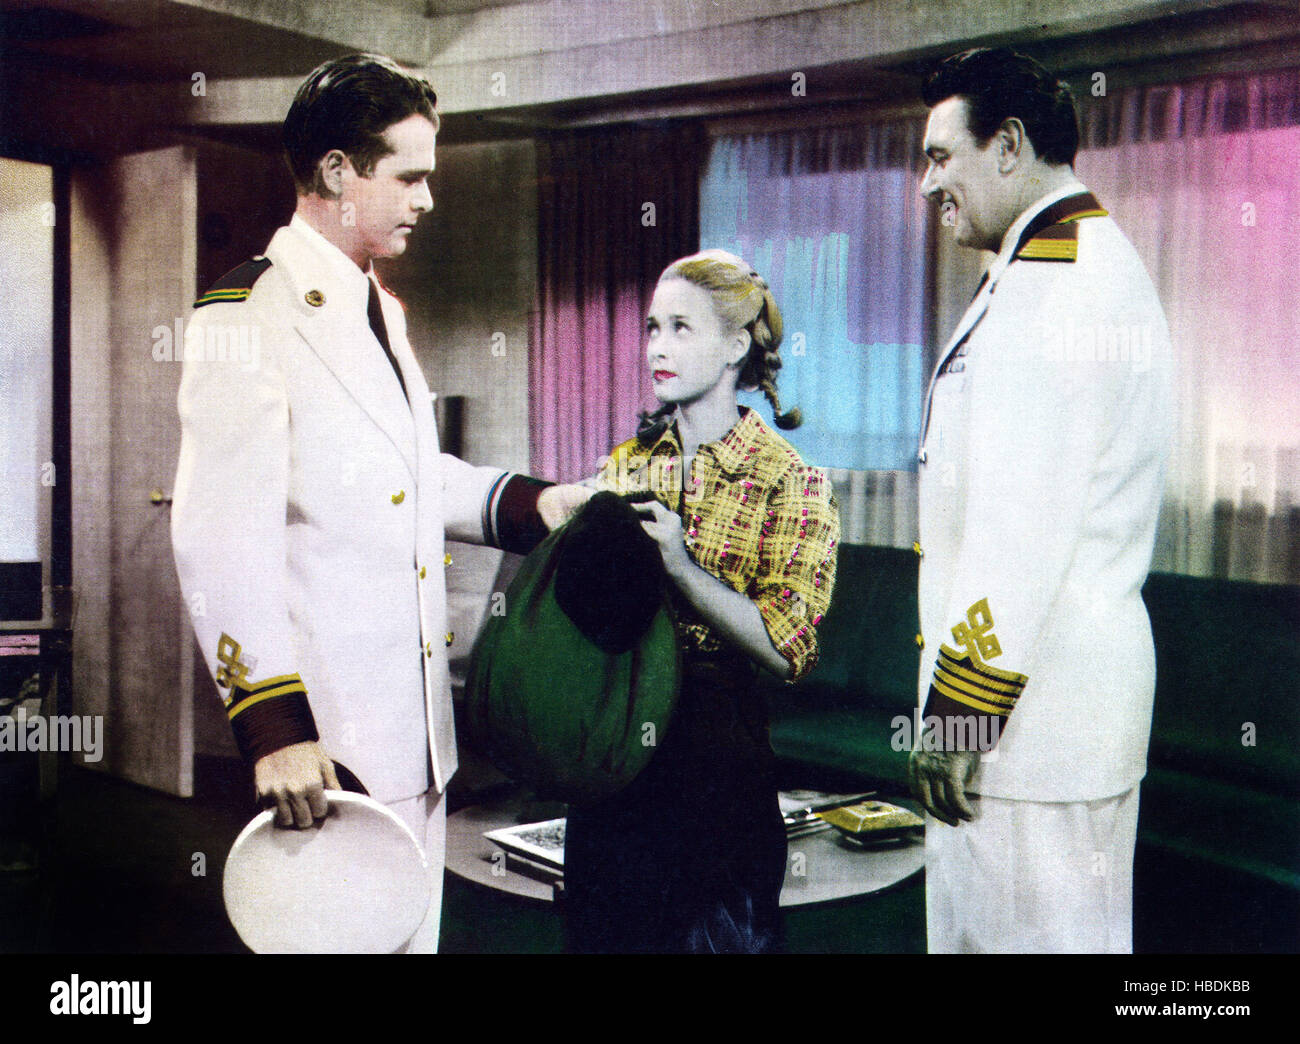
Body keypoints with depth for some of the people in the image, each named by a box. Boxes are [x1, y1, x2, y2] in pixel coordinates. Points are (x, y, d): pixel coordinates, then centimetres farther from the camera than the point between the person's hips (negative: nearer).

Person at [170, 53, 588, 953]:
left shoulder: (381, 312, 16)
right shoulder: (246, 320, -14)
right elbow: (222, 541, -20)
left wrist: (531, 503, 11)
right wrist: (271, 720, -24)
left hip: (417, 731, 9)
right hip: (324, 739, -9)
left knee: (411, 931, 18)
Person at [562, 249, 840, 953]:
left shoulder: (792, 484, -8)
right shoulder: (627, 463, 6)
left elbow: (787, 651, -17)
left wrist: (678, 565, -24)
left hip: (719, 760, -4)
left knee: (718, 933, 10)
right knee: (600, 932, 16)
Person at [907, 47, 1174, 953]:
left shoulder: (1053, 277, -14)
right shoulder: (1094, 264, 20)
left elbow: (1024, 517, -22)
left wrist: (961, 704, -19)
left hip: (1032, 697, -10)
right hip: (1062, 673, 10)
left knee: (1034, 933, -1)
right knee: (971, 924, 17)